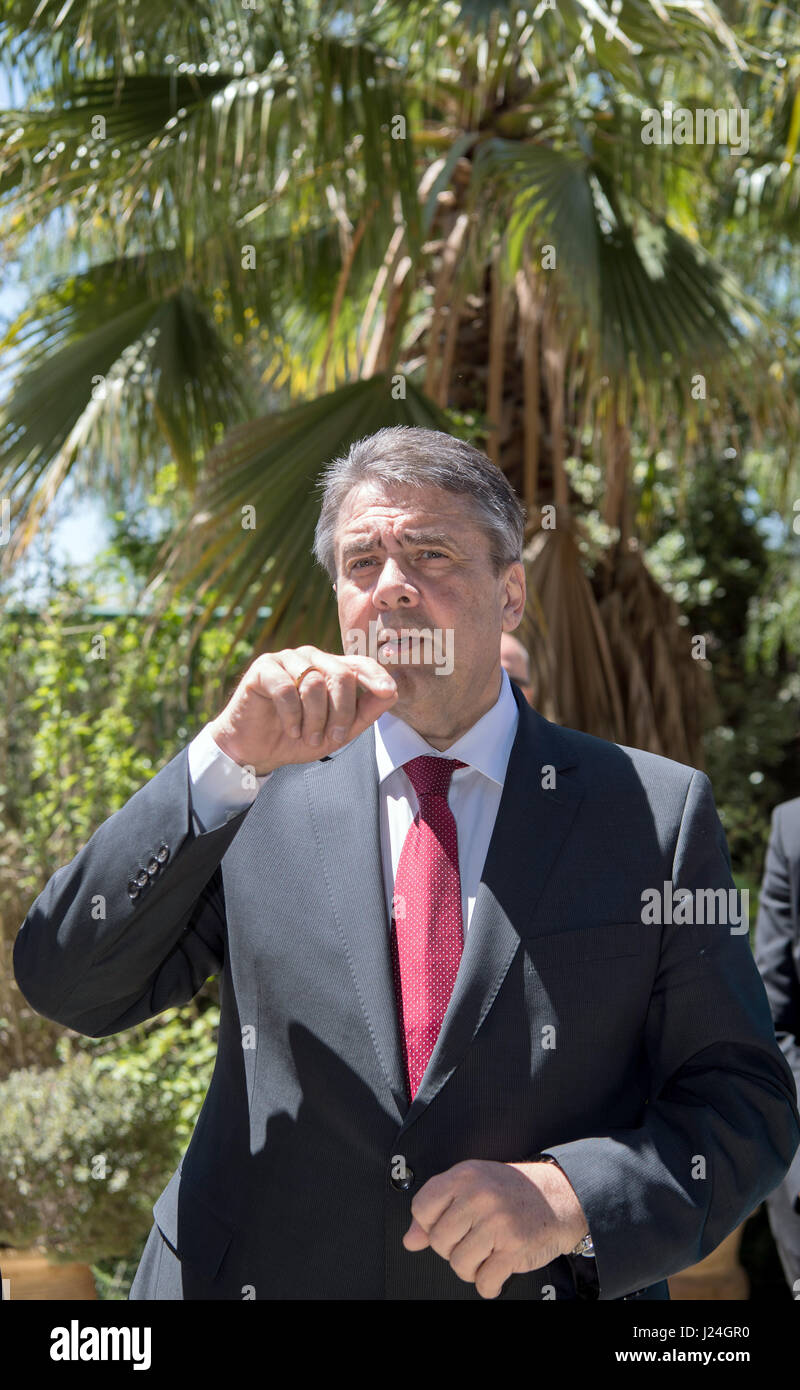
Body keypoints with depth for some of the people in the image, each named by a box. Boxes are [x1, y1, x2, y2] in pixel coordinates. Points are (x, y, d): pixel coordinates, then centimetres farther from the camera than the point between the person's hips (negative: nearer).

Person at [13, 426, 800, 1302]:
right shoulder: (253, 802, -2)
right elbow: (66, 985, -11)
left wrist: (574, 1198, -21)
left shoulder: (656, 813, -5)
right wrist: (229, 757, -21)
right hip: (256, 1275, 1)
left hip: (547, 1281, 0)